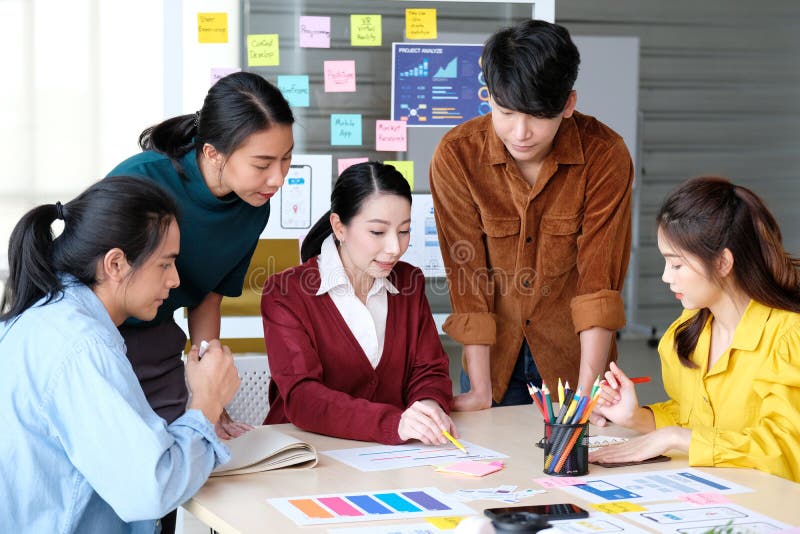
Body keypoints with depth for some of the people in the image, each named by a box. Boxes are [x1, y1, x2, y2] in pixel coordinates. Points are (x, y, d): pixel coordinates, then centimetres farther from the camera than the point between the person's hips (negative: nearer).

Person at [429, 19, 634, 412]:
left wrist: (588, 392, -26)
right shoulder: (456, 157, -16)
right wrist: (480, 390, -16)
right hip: (494, 354, 1)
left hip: (574, 354, -1)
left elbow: (598, 278, -19)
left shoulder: (606, 156, -18)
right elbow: (467, 276, -13)